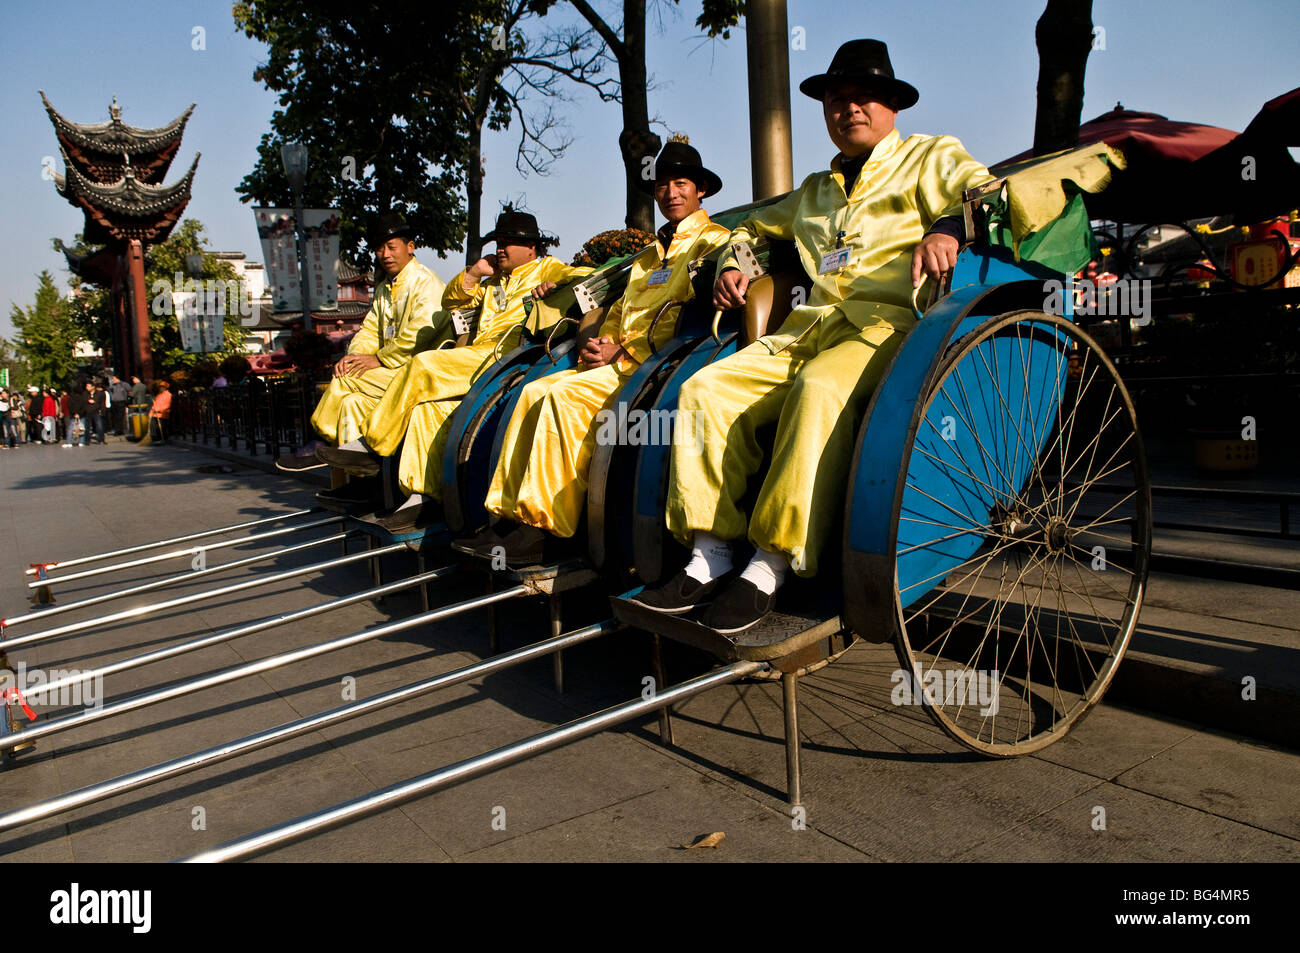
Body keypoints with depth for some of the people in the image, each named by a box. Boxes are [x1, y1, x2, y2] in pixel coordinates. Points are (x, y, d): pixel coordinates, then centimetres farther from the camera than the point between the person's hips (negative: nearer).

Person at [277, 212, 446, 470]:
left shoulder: (426, 283, -8)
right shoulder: (383, 288, 20)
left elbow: (419, 336, -20)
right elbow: (369, 330, 16)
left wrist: (379, 359, -15)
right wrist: (354, 356, -5)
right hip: (392, 371, 8)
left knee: (346, 379, -18)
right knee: (351, 401, -14)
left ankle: (323, 442, -1)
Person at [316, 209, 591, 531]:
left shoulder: (545, 268, 12)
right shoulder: (494, 281, 34)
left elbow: (588, 277, -3)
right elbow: (451, 300, 34)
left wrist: (553, 287, -19)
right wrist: (475, 273, 20)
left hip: (501, 357, -8)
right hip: (474, 357, 8)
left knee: (423, 364, -21)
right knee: (427, 402, -15)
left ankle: (371, 448, -11)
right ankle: (422, 496, -16)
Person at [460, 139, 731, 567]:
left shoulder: (712, 240, 3)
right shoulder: (650, 254, 30)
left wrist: (621, 354, -14)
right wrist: (599, 345, 2)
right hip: (617, 360, 8)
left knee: (565, 393, -27)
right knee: (535, 390, -13)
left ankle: (545, 527, -26)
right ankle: (512, 516, -17)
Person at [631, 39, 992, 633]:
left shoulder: (929, 156, 17)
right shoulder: (814, 192, 33)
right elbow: (755, 227, 46)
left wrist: (946, 225, -23)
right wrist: (731, 262, 24)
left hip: (887, 324, -5)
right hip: (809, 329, 6)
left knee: (820, 387, -38)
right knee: (706, 388, -18)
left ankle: (770, 568, -35)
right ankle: (709, 559, -20)